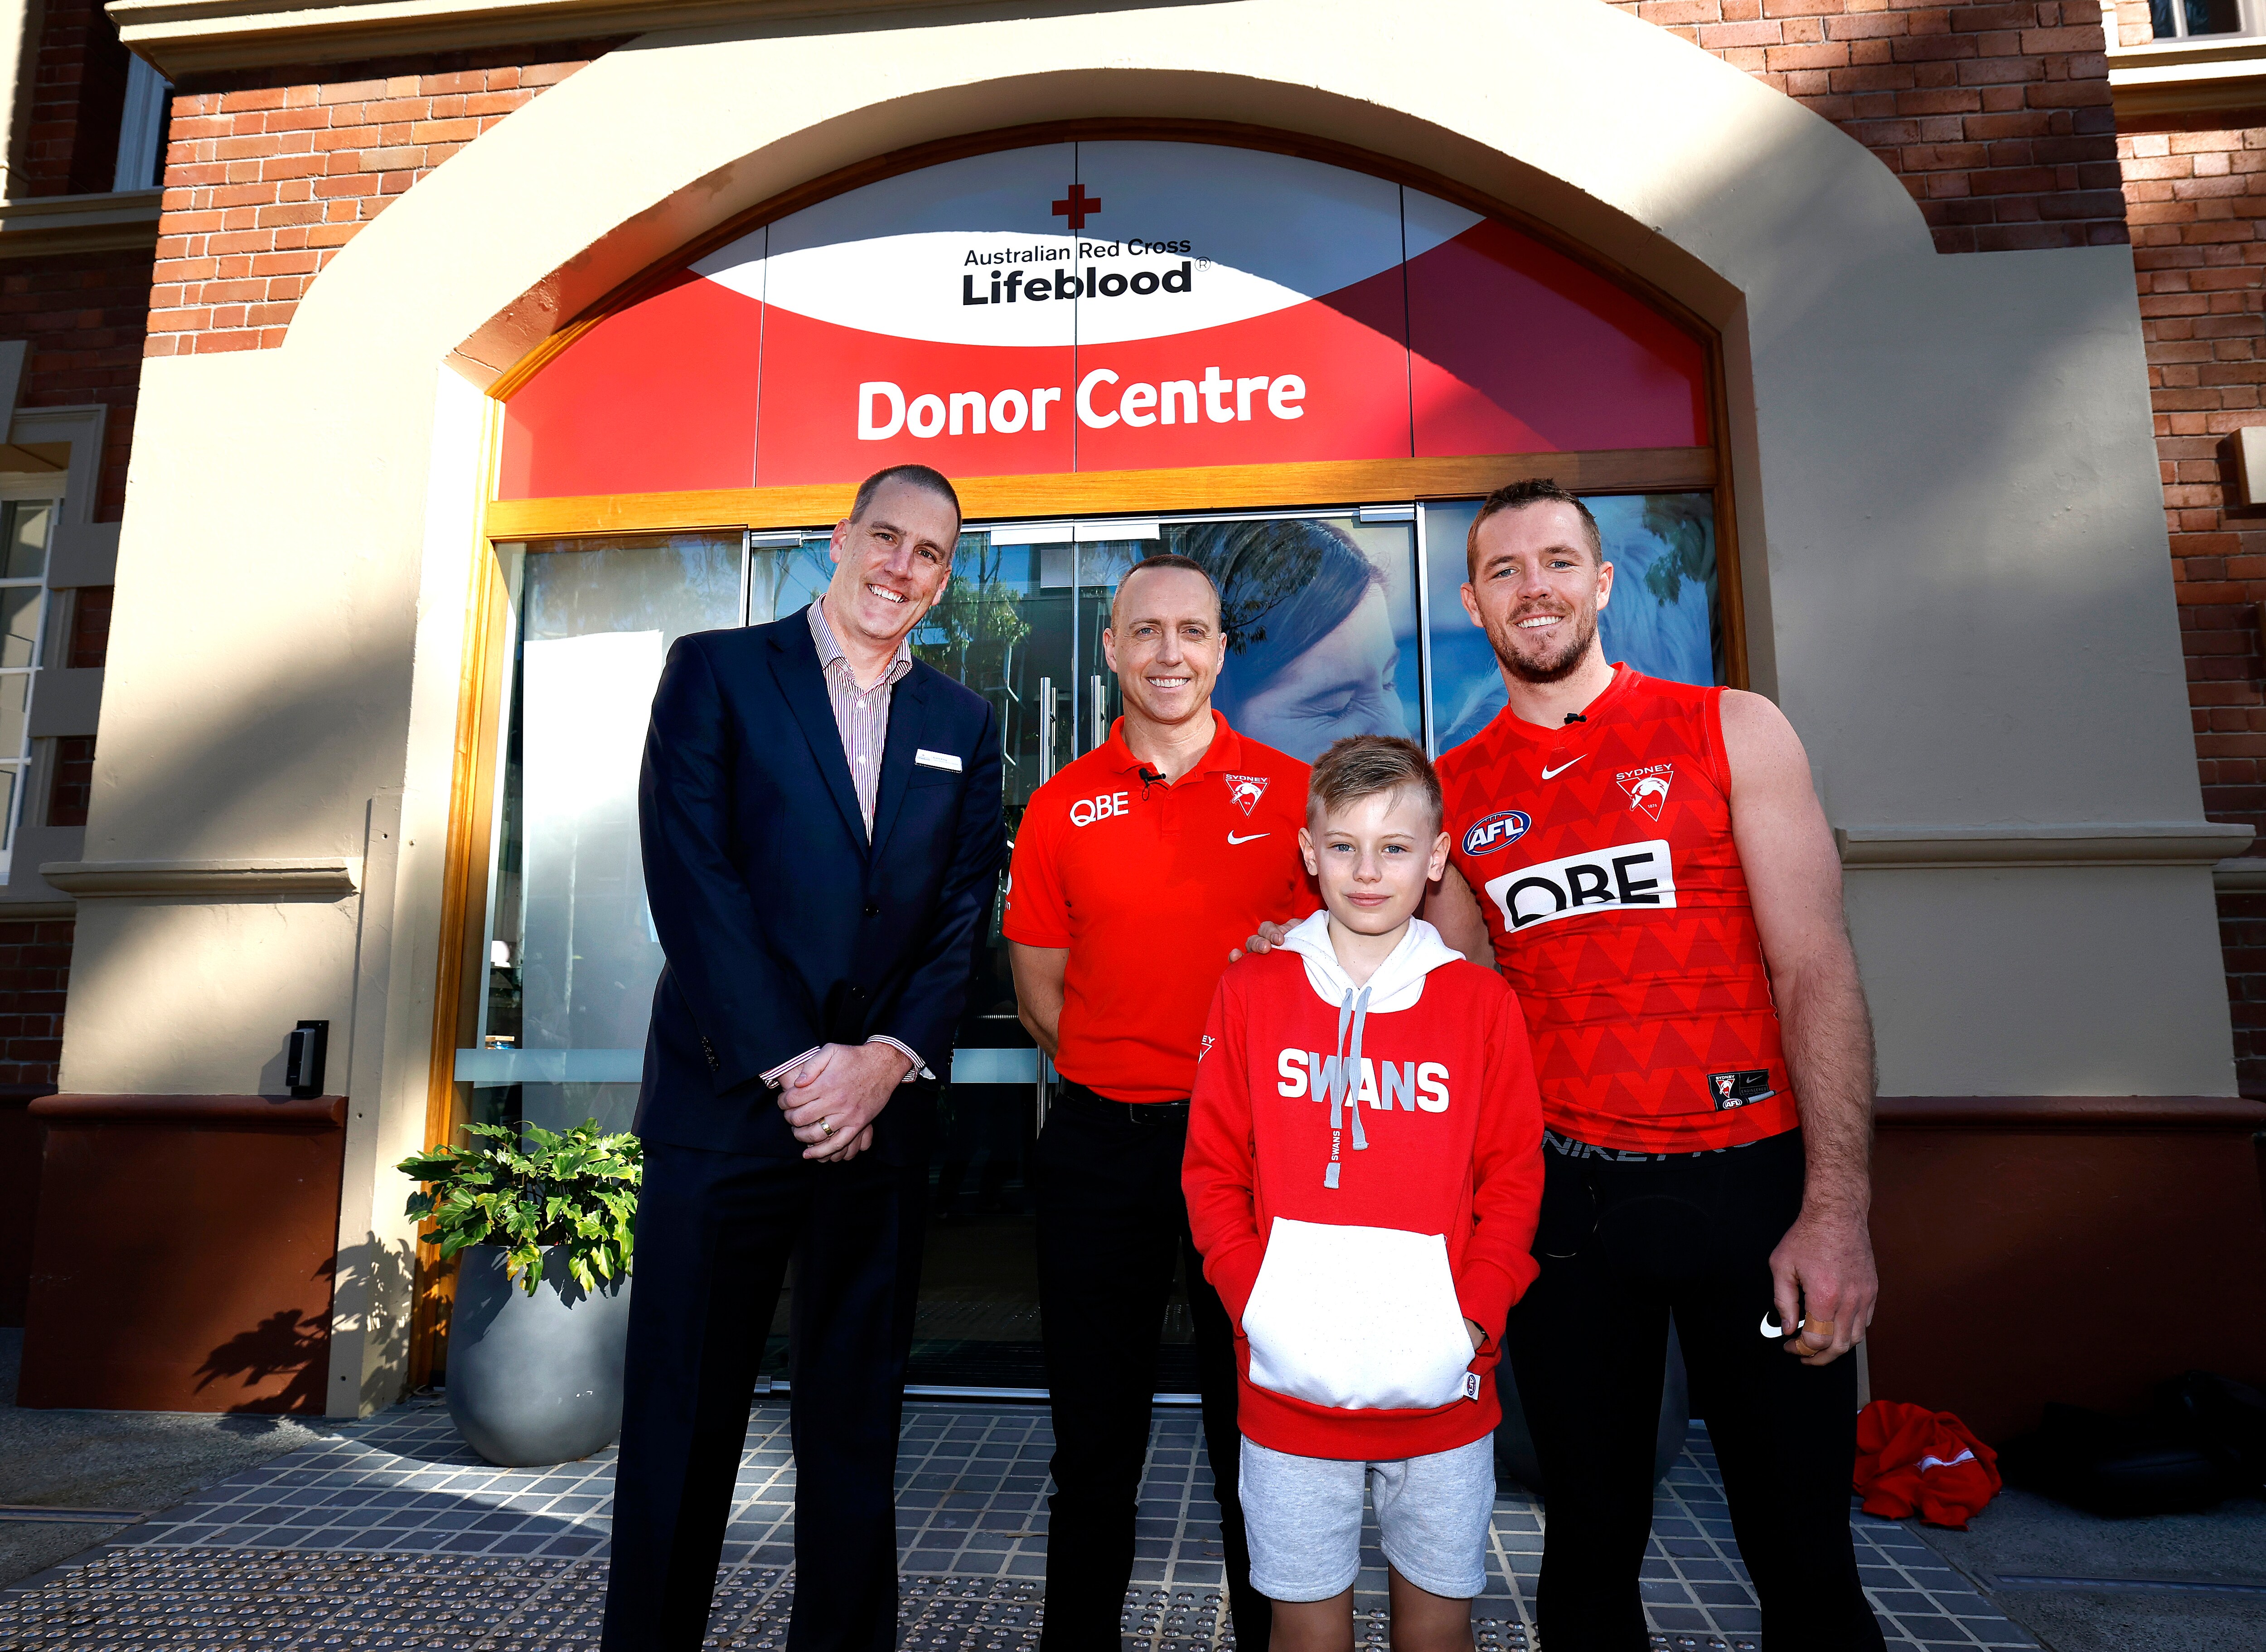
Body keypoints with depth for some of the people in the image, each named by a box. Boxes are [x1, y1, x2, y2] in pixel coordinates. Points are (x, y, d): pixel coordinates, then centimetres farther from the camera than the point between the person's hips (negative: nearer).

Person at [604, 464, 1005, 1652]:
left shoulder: (963, 725, 12)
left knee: (856, 1414, 13)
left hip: (881, 1106, 3)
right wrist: (790, 1064, -13)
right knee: (685, 1411, 7)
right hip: (725, 1098, -3)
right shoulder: (716, 672, 3)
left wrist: (891, 1056, -10)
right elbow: (692, 879, -8)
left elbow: (964, 915, 6)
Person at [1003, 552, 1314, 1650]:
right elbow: (1040, 989, 8)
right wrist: (1115, 1073, -4)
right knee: (1095, 1440, 14)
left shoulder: (1291, 790, 2)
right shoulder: (1061, 808, 4)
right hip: (1101, 1149, 1)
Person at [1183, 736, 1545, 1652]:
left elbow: (1514, 1181, 1)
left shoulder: (1481, 1001, 0)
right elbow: (1213, 1172, 0)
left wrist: (1474, 1316, -10)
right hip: (1289, 1387, 0)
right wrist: (1256, 1301, -10)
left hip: (1443, 1390, 1)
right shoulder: (1251, 991, -1)